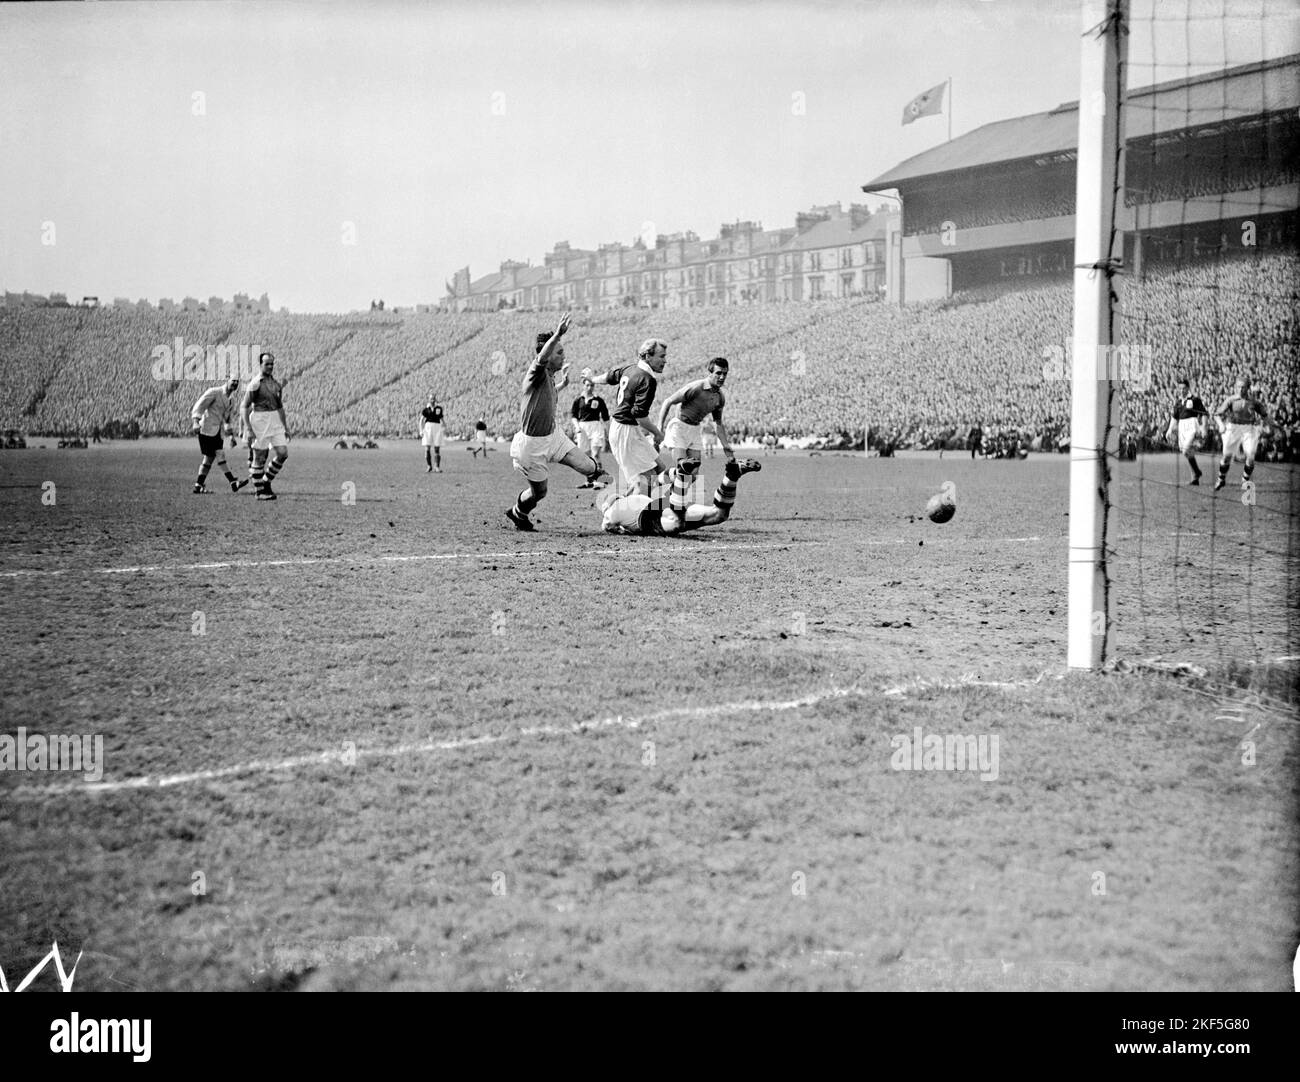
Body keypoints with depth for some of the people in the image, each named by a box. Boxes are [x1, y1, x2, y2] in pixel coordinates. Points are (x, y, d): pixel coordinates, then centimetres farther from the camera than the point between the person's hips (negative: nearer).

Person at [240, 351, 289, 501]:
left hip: (275, 420, 6)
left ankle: (266, 481, 16)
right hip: (259, 420, -6)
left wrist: (285, 427, 19)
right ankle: (260, 491, 10)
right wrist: (248, 429, -17)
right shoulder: (255, 383, -9)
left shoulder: (276, 383, 11)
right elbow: (244, 407, -10)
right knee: (259, 458, 0)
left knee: (283, 453, -2)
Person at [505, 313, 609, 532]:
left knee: (587, 467, -11)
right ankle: (517, 514, 40)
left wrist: (561, 385, 17)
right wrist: (558, 335, -60)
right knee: (539, 492, 10)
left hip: (553, 435, 7)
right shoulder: (537, 373, -20)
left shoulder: (550, 376, 6)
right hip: (532, 444, -7)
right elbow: (541, 358, -46)